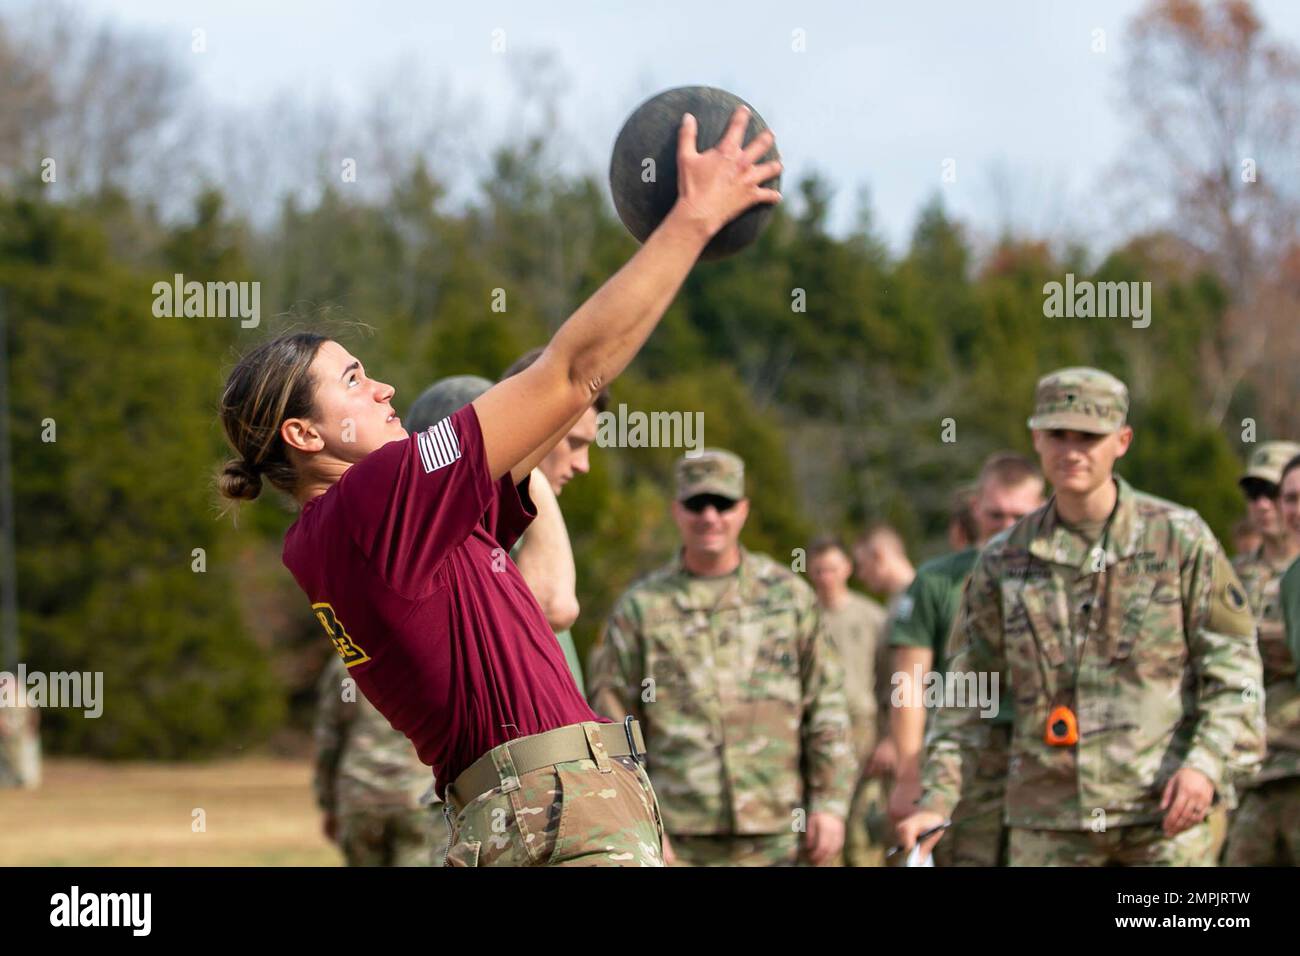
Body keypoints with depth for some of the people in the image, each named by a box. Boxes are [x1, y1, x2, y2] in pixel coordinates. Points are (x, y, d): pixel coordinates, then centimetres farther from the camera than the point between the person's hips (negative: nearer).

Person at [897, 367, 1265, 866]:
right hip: (1050, 818, 2)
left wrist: (1207, 763, -14)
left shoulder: (1180, 538, 1)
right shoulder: (1004, 562, 7)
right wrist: (936, 800, 3)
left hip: (1165, 809, -2)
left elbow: (1233, 663, 0)